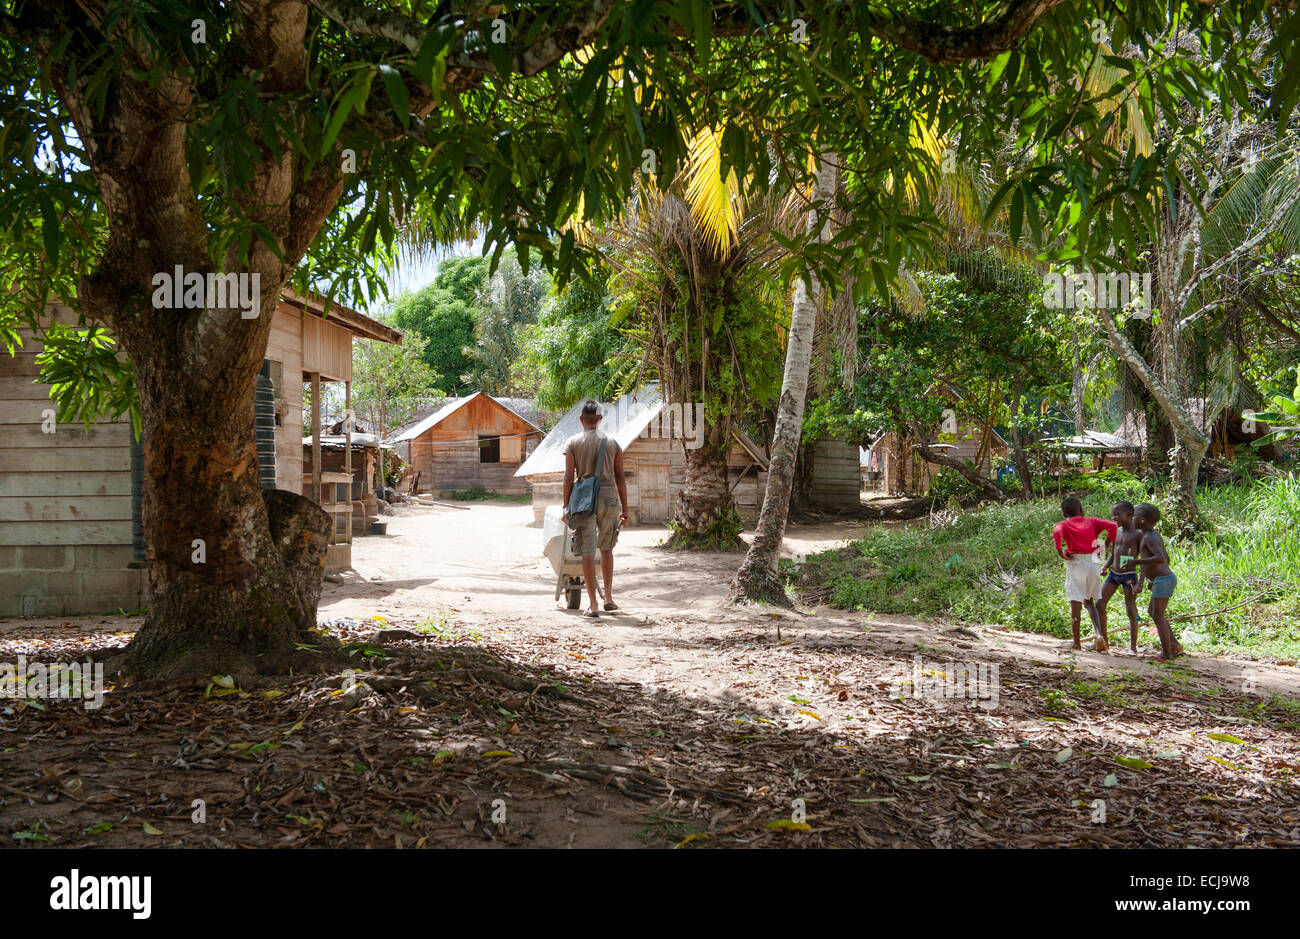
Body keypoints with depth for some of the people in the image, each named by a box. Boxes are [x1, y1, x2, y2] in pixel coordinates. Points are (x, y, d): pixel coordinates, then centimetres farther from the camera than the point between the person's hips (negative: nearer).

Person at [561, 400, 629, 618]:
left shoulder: (572, 443, 1)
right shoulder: (612, 443, 6)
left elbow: (569, 477, -3)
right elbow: (620, 478, 6)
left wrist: (566, 506, 3)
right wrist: (625, 508, 11)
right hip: (609, 497, 2)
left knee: (588, 552, 0)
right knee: (606, 548, 19)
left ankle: (593, 604, -2)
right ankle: (609, 598, 18)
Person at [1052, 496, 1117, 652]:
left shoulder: (1063, 524, 3)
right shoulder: (1091, 521, 11)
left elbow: (1056, 532, -20)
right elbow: (1113, 526, -2)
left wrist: (1060, 551, -13)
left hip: (1075, 563, -3)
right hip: (1093, 562, 3)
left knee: (1075, 604, 4)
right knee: (1089, 602, 17)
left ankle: (1076, 643, 8)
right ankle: (1099, 634, -2)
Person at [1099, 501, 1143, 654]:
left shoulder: (1138, 534, -9)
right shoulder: (1117, 532, 10)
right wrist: (1105, 566, 1)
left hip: (1129, 576, -7)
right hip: (1113, 573, 7)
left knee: (1131, 610, -4)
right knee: (1100, 604, 2)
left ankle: (1133, 647, 3)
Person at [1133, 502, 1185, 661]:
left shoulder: (1149, 537, -16)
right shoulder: (1156, 535, 14)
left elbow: (1160, 559, -29)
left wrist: (1136, 561, -26)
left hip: (1163, 580, -10)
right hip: (1168, 577, 10)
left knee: (1158, 615, -1)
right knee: (1152, 610, 20)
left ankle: (1167, 653, 5)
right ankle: (1174, 645, 21)